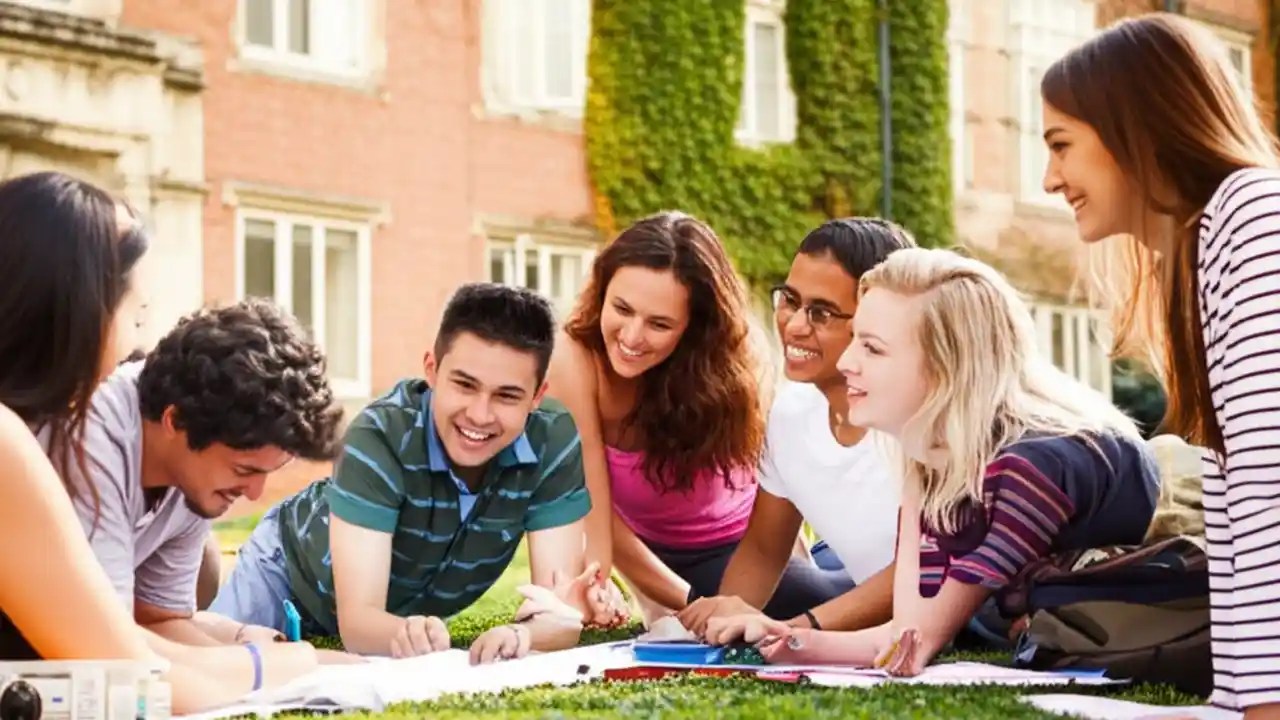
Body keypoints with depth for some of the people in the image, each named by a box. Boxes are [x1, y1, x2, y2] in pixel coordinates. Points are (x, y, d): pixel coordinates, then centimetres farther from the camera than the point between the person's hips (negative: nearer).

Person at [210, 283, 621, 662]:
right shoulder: (380, 435, -37)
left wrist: (524, 635, -56)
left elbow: (560, 613, -32)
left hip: (410, 613, 3)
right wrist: (407, 633, -63)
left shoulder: (555, 443, -29)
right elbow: (357, 619, -40)